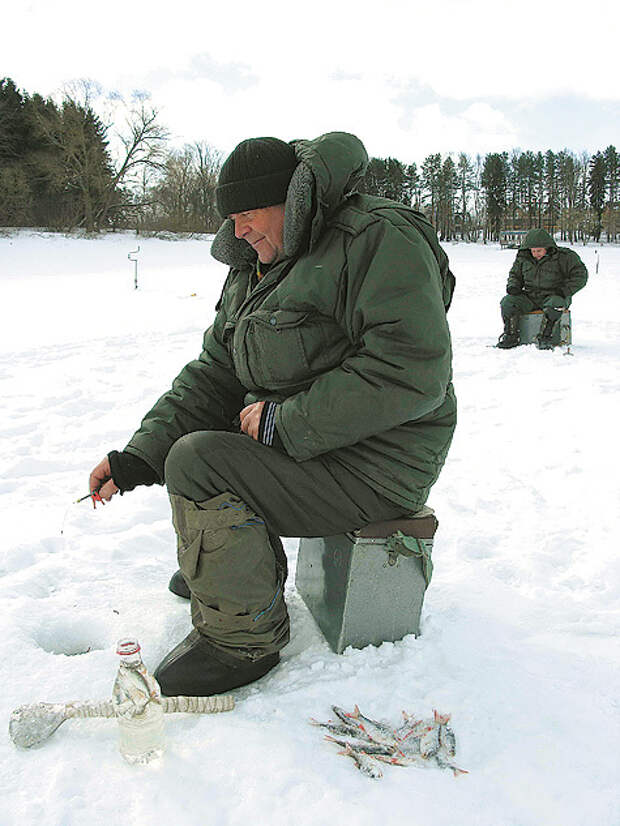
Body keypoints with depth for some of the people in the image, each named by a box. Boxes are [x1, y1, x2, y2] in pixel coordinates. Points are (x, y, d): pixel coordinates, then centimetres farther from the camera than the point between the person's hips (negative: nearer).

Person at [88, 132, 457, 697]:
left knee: (199, 460, -22)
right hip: (294, 440, 9)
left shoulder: (380, 238, -16)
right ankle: (220, 563, 33)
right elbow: (216, 373, 8)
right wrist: (138, 458, -4)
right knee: (182, 439, 17)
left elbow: (411, 372, -26)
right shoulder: (255, 269, 12)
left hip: (373, 467, -9)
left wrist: (285, 422, -23)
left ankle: (243, 640, -5)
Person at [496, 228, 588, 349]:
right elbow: (515, 274, 23)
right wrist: (513, 285, 0)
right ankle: (510, 336, -15)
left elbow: (580, 275, -4)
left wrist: (564, 290, -14)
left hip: (554, 296, -4)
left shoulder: (563, 256, -6)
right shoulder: (523, 258, 6)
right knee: (508, 302, -19)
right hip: (530, 297, 4)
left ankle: (545, 337, -33)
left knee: (554, 305, -39)